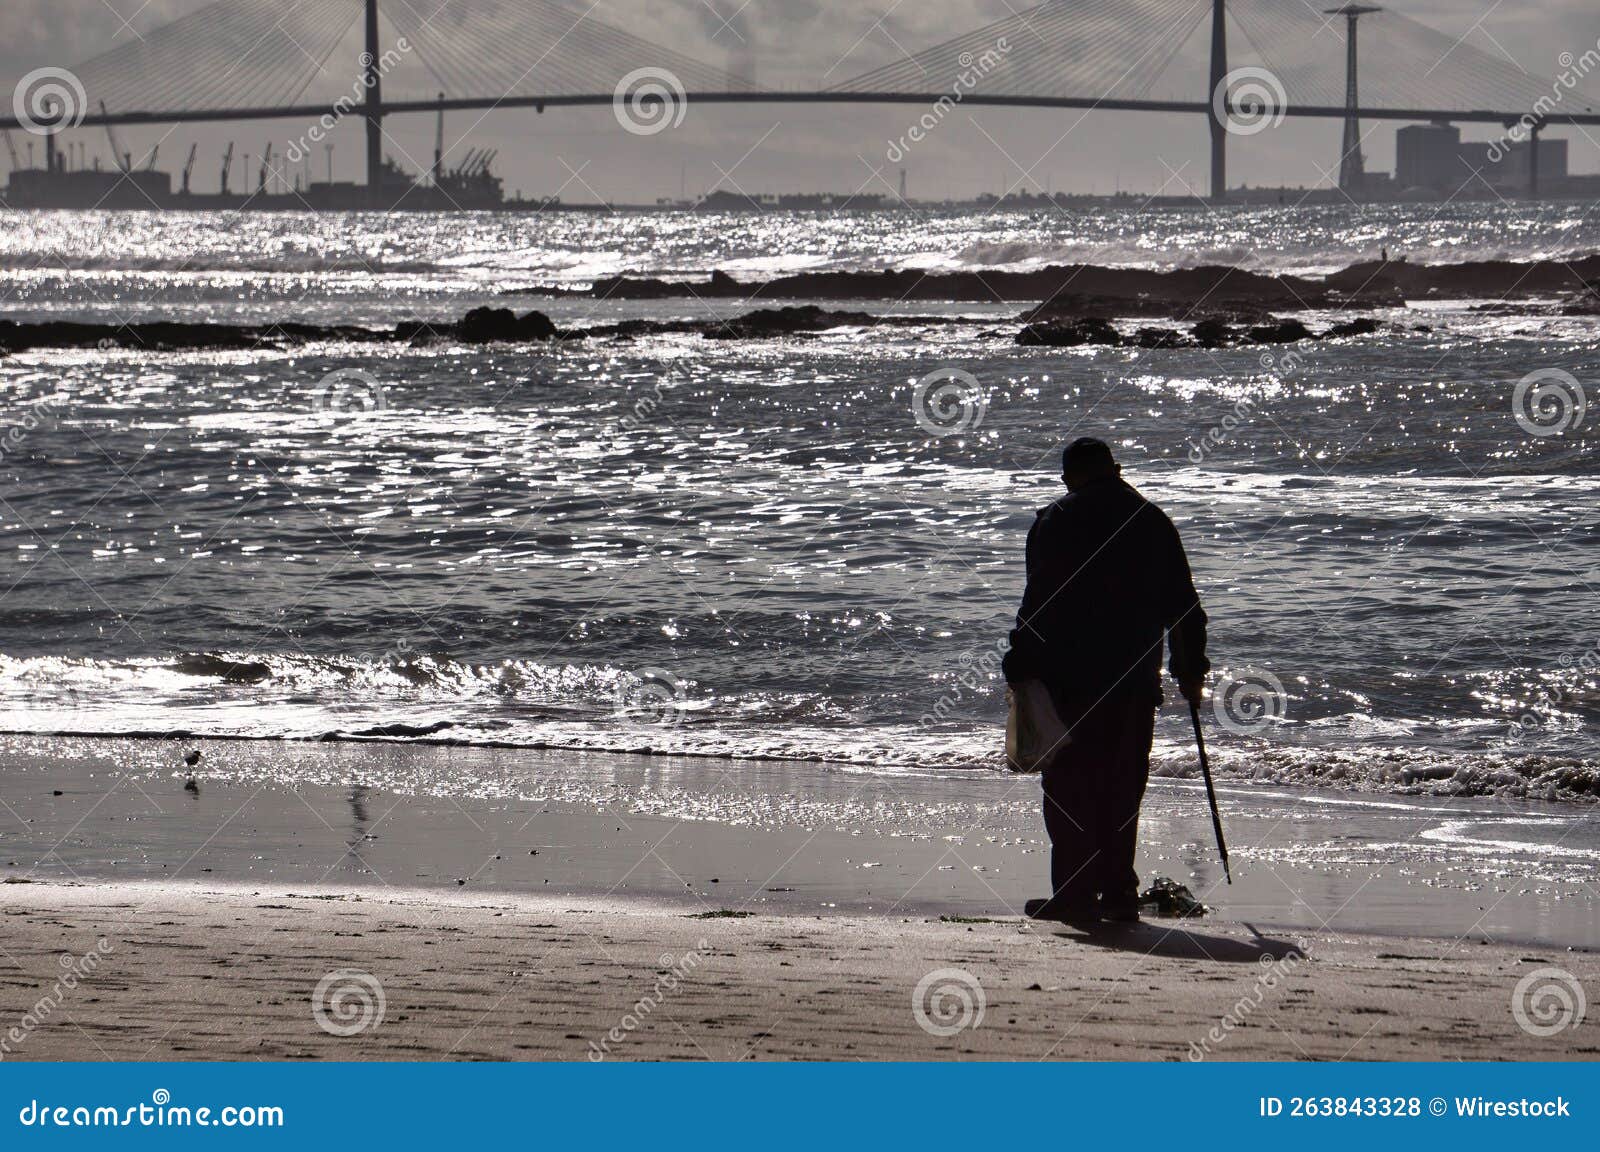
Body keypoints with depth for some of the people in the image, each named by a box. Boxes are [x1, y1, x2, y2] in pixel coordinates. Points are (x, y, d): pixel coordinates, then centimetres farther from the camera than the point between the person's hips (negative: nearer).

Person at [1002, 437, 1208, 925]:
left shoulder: (1056, 521, -3)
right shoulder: (1152, 521, 12)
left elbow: (1039, 603, -9)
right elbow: (1183, 605, 15)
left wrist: (1021, 669, -6)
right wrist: (1190, 669, 22)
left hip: (1071, 681, -4)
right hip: (1135, 680, 4)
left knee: (1070, 787, -1)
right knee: (1122, 790, 10)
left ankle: (1075, 893, -7)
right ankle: (1119, 893, 8)